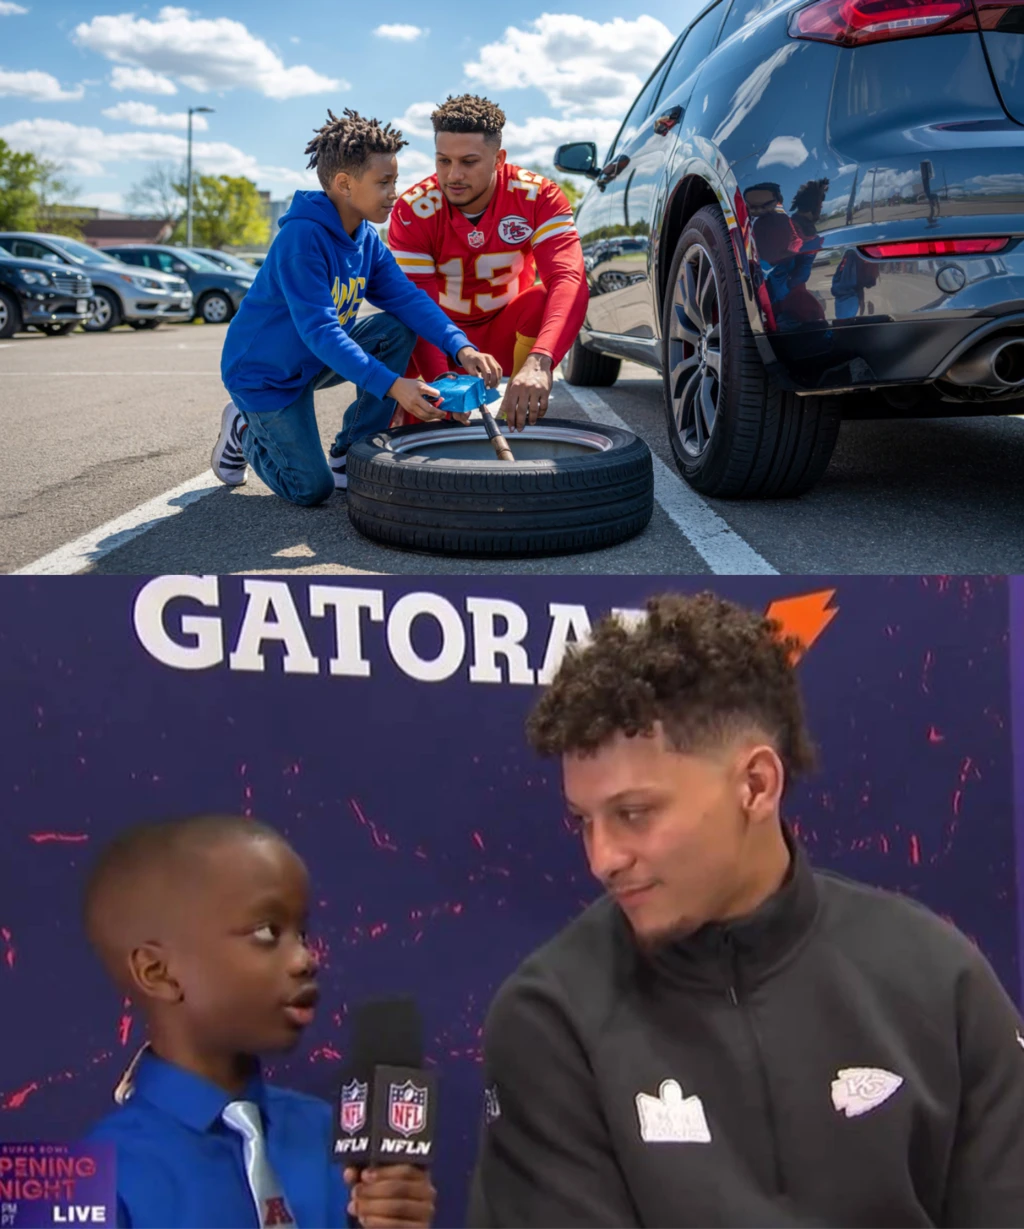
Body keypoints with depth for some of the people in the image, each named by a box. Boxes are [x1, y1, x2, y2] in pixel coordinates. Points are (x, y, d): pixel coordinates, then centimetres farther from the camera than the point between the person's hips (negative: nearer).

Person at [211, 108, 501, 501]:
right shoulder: (302, 237, -29)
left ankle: (351, 455, -1)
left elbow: (407, 299, -11)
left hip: (317, 361, 8)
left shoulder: (367, 239, -3)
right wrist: (392, 385, -45)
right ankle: (244, 427, 19)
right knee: (312, 488, -12)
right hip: (264, 374, -8)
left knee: (397, 329, -12)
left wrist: (461, 348, -28)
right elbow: (320, 332, -35)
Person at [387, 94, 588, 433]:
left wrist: (539, 362, -56)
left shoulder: (539, 197, -22)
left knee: (542, 301, -33)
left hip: (506, 330, 0)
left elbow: (569, 279, -36)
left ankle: (526, 418, -17)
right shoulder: (413, 211, -22)